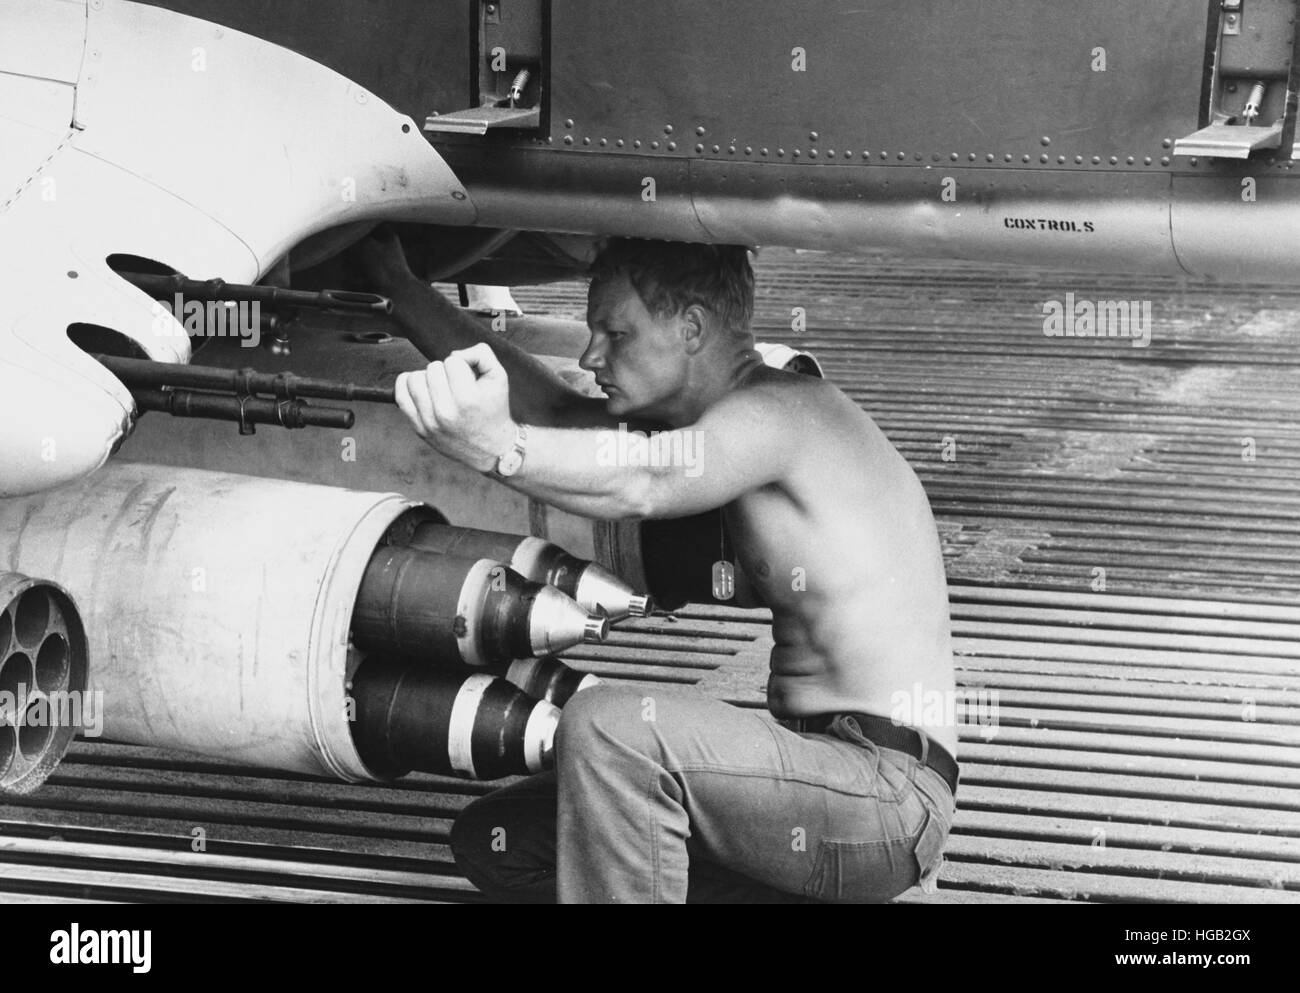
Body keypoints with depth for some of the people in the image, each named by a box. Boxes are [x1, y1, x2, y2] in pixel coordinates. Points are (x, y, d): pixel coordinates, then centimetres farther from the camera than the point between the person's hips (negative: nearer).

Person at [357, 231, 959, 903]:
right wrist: (398, 286, 17)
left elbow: (637, 484, -33)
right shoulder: (709, 425, 13)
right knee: (493, 841, 9)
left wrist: (499, 449, -50)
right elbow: (551, 409, 14)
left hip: (889, 786, -10)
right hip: (814, 776, 10)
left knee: (611, 725, -30)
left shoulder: (783, 409, -15)